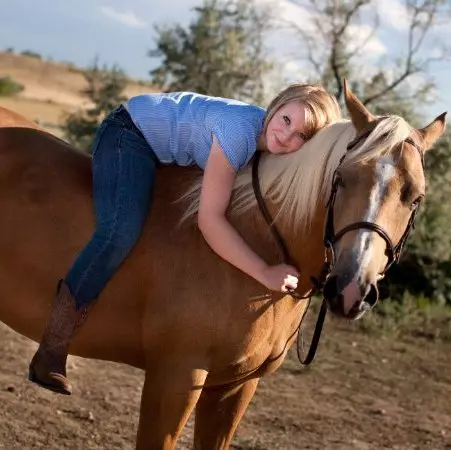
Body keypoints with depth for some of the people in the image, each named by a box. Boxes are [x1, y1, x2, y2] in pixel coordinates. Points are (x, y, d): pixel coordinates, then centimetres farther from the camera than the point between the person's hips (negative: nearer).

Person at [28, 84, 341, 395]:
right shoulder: (242, 129, -35)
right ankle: (51, 353, -24)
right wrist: (265, 273, -36)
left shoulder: (274, 151, -10)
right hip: (128, 133, -9)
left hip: (167, 154, 9)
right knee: (123, 231, -30)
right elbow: (209, 219, -36)